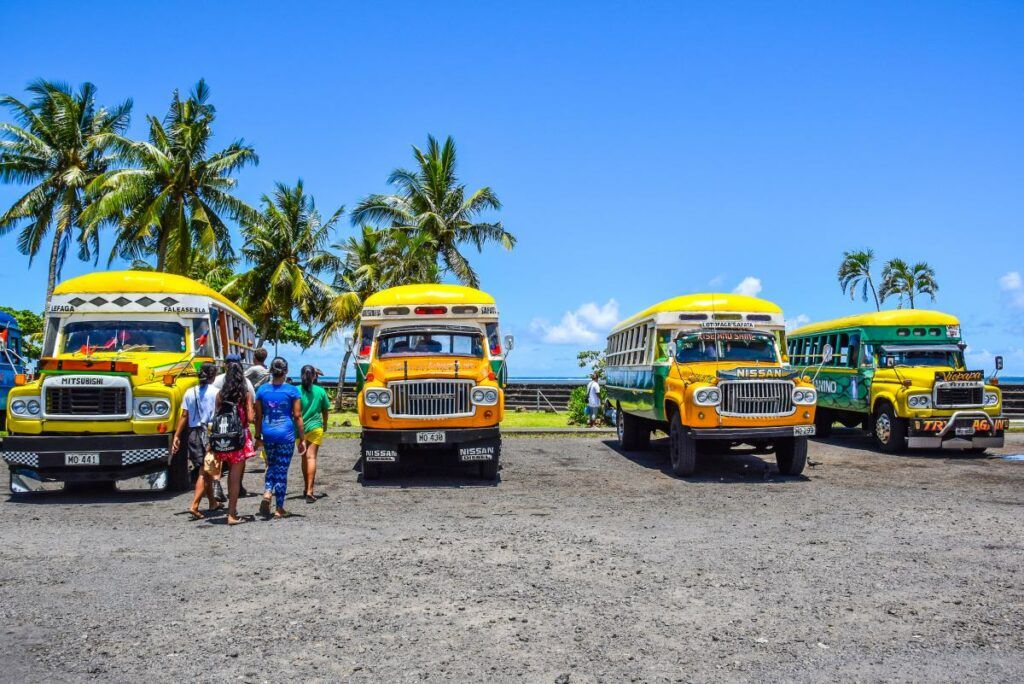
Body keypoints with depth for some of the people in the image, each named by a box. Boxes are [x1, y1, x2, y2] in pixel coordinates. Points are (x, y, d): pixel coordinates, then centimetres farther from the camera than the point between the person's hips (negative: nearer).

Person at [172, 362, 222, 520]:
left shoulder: (190, 392, 6)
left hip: (193, 434, 5)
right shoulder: (216, 392, -7)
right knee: (205, 471, -3)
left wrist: (176, 436, 8)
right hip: (210, 433, -5)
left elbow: (184, 416, 4)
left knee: (205, 470, 16)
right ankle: (194, 506, -14)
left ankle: (213, 503, 29)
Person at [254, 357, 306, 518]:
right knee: (282, 470, 4)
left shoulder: (262, 390, 3)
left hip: (268, 433, 3)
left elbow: (258, 416, 6)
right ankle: (279, 509, 9)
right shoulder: (292, 391, -4)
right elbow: (297, 416, -4)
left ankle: (267, 493, -5)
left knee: (272, 466, 20)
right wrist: (302, 439, 0)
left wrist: (258, 437, 14)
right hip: (286, 434, -3)